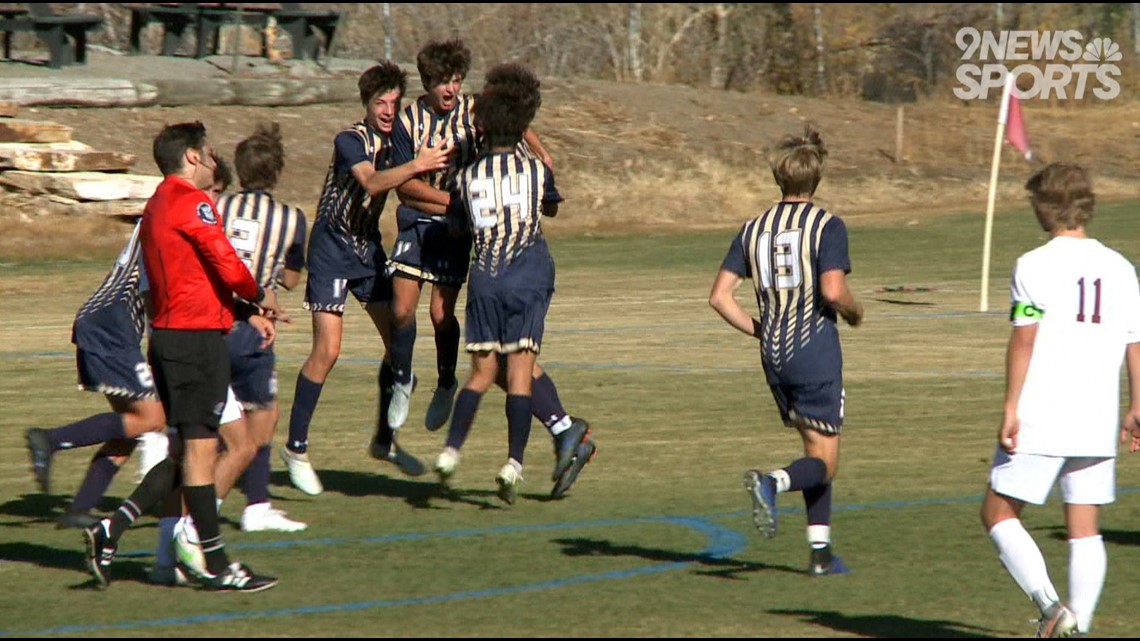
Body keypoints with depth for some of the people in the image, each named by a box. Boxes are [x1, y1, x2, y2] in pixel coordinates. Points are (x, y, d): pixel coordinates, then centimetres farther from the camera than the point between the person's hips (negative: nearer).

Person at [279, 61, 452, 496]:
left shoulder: (398, 138, 2)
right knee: (327, 351, -11)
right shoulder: (350, 141, -19)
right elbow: (371, 182, -36)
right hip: (332, 245, -7)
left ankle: (385, 440, 18)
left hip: (368, 246, 7)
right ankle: (296, 448, -1)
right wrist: (418, 165, -45)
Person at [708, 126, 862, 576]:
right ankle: (771, 483, -32)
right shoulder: (827, 226, -8)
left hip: (774, 354, 6)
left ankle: (821, 551, 14)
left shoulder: (753, 228, 8)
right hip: (815, 352, -6)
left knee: (815, 451, 17)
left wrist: (760, 331, 14)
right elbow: (833, 290, -20)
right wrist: (855, 312, 1)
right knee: (824, 463, -2)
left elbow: (720, 295, 3)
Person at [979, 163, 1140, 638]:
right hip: (1098, 421, 5)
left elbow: (1024, 339, -12)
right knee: (1085, 529, 9)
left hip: (1041, 419, -5)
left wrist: (1011, 408, -10)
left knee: (999, 513, 5)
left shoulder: (1035, 265, -6)